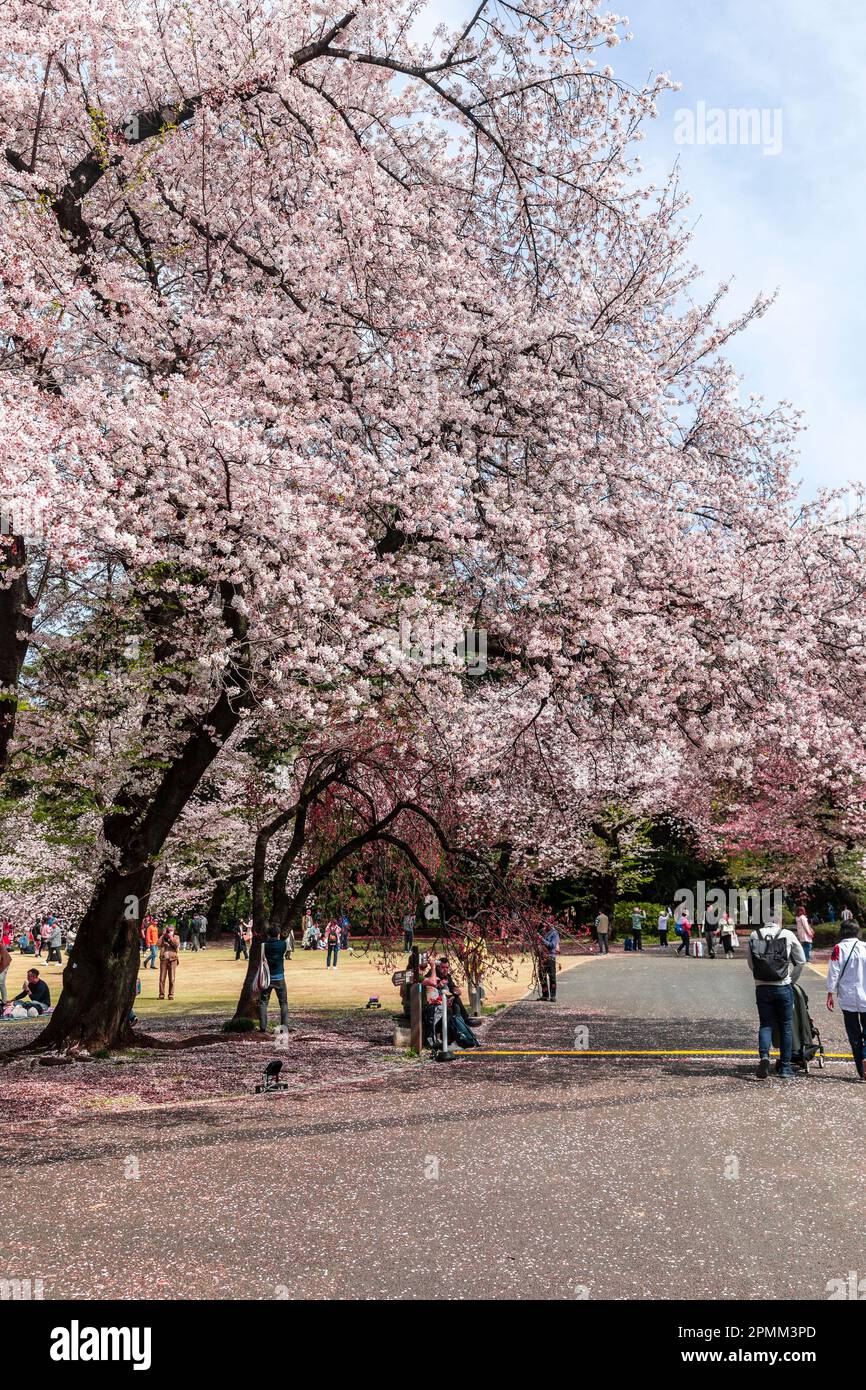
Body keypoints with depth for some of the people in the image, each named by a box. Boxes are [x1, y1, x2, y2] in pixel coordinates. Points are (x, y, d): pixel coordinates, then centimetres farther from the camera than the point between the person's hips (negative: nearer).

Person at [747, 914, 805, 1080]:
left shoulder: (754, 936, 0)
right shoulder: (788, 935, -4)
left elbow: (751, 963, 8)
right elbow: (801, 961, 6)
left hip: (762, 988, 1)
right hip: (783, 987, -1)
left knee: (765, 1024, 9)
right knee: (786, 1027, 12)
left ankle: (764, 1056, -16)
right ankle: (785, 1067, 16)